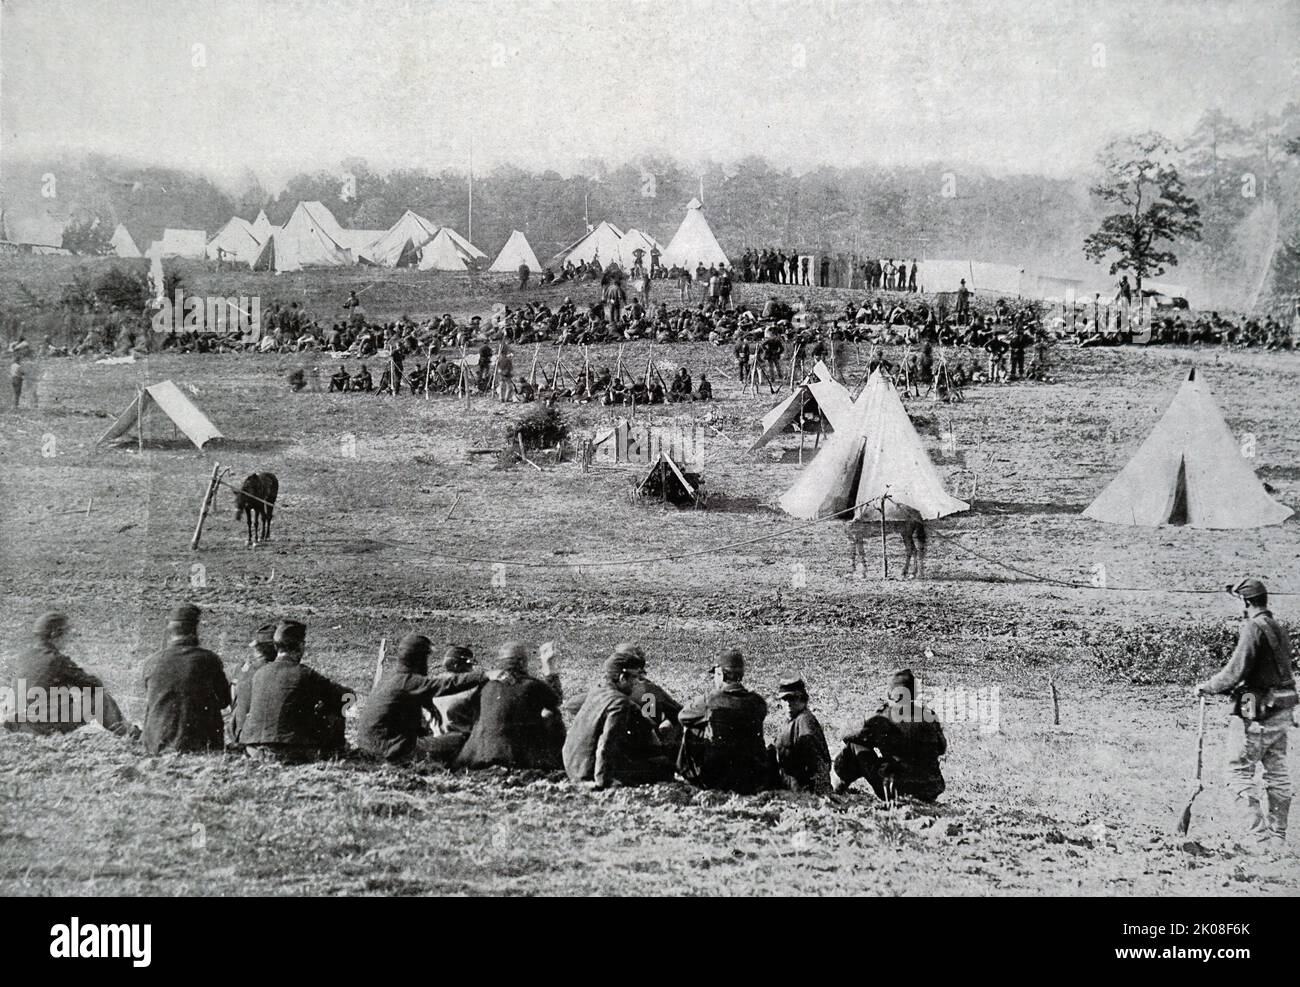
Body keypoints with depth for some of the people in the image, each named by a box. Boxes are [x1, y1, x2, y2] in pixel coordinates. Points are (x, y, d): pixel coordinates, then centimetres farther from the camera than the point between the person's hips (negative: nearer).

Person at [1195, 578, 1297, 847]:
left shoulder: (1254, 628, -14)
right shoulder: (1278, 629, 15)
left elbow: (1236, 671, -19)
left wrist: (1207, 687, -4)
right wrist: (1222, 686, 19)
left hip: (1259, 713, -9)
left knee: (1239, 771, -4)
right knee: (1277, 773, 12)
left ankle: (1258, 835, -11)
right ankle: (1277, 839, 17)